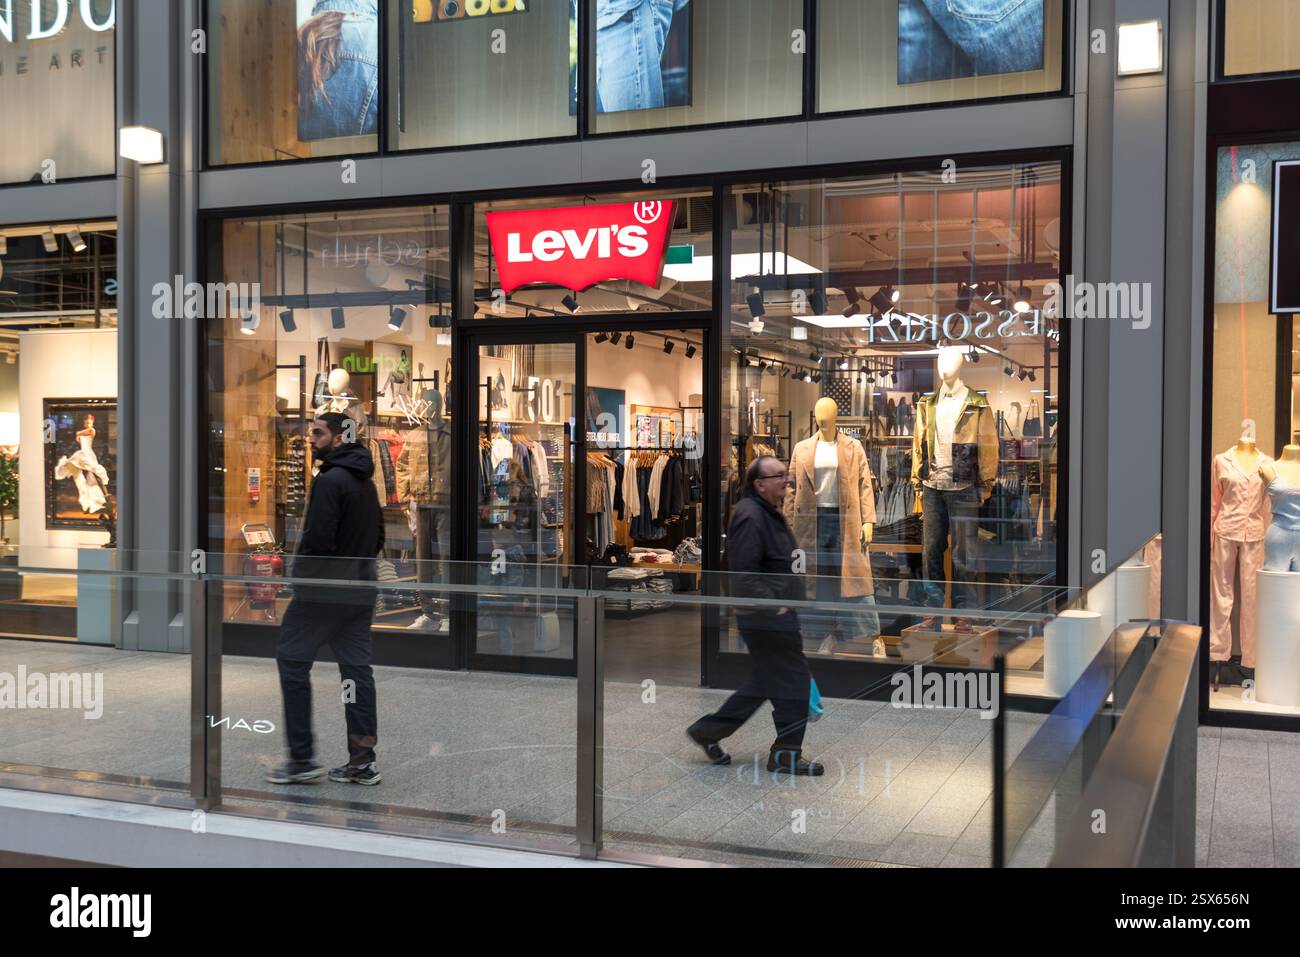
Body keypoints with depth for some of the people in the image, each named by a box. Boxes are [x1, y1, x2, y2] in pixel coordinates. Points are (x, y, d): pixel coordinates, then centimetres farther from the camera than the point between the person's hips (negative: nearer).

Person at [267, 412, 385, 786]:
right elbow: (377, 539, 20)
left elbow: (318, 538, -21)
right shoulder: (366, 483, 14)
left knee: (292, 660, 3)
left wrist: (301, 559, -3)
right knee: (356, 668, 9)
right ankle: (362, 760, 9)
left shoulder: (330, 480, -15)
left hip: (322, 592, -8)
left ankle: (302, 758, 3)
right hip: (360, 591, 8)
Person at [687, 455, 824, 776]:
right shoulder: (750, 517, -18)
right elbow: (744, 572, -25)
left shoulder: (770, 514, 16)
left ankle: (708, 730, 23)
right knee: (793, 678, -3)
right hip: (767, 617, -11)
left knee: (766, 681, 16)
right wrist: (771, 605, -25)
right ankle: (786, 753, 9)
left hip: (777, 613, 11)